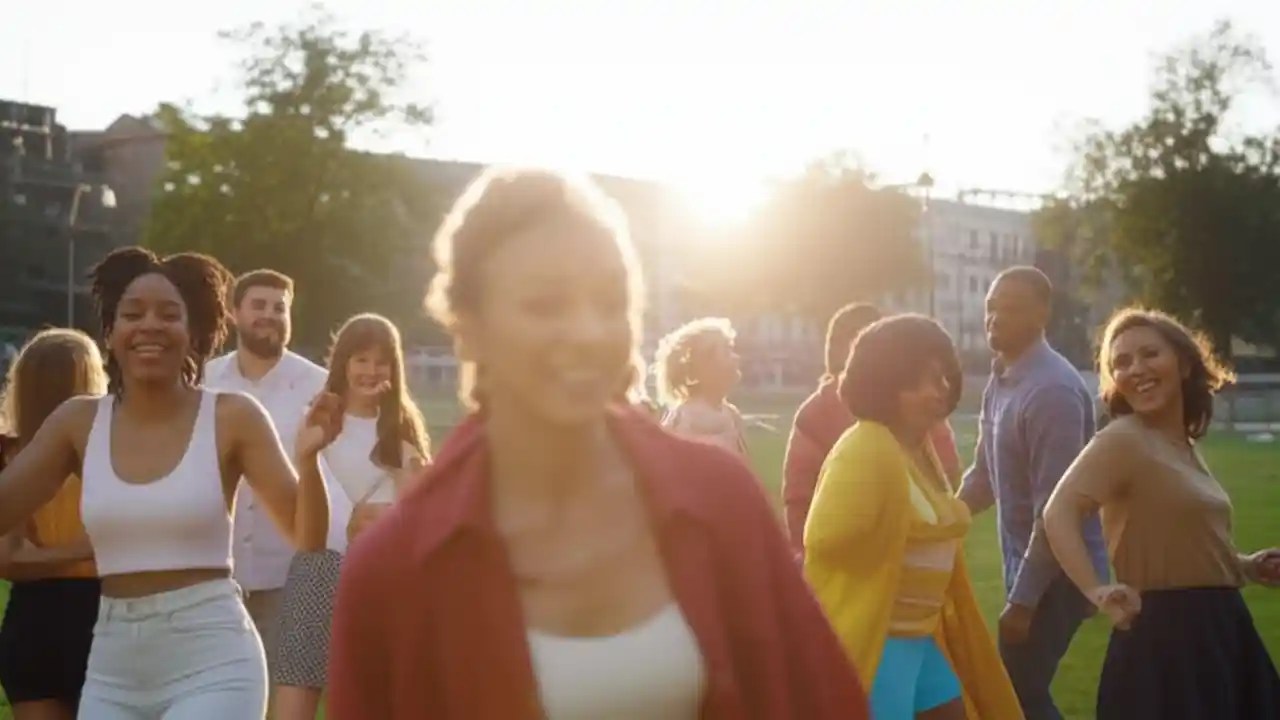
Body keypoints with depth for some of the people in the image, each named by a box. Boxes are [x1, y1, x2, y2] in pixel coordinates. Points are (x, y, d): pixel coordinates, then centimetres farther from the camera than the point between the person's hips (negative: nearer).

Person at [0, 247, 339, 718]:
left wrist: (307, 458, -23)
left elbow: (308, 537, -5)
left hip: (212, 663, -4)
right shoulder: (79, 422, 4)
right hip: (112, 671, 4)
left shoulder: (232, 418, -4)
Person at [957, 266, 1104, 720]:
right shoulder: (1001, 380, 8)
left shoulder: (1053, 390, -23)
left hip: (1056, 573, -9)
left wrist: (1023, 599, -23)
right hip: (1027, 564, 9)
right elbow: (984, 475, 17)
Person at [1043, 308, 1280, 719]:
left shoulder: (1185, 446, 14)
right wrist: (1097, 591, -37)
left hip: (1220, 629, 9)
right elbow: (1058, 513, -26)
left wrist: (1247, 567, 10)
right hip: (1165, 635, -9)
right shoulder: (1122, 440, -12)